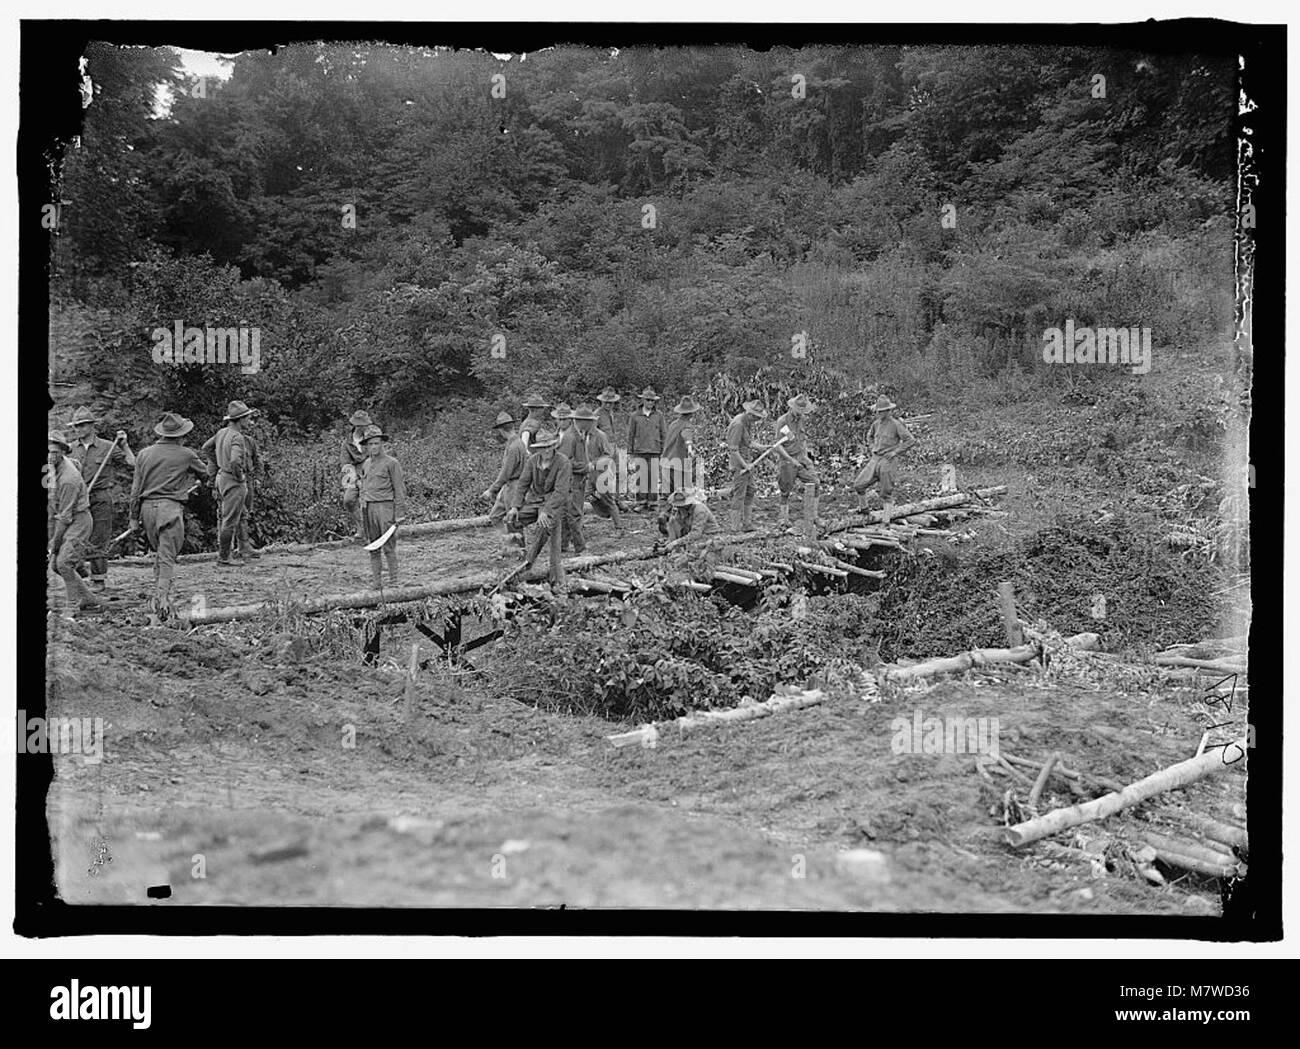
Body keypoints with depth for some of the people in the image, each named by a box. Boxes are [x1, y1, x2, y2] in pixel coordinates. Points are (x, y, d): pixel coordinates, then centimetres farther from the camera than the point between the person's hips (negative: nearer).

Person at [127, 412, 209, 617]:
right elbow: (204, 473, 15)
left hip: (148, 507, 4)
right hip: (170, 508, -4)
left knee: (158, 553, 19)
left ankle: (157, 595, 18)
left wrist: (134, 517, 14)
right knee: (168, 557, -4)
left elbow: (136, 488, 9)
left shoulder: (144, 454, 8)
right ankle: (163, 600, -12)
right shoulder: (186, 455, -2)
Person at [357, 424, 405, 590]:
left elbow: (399, 489, -5)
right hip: (368, 508, 6)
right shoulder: (366, 464, 14)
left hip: (385, 507, -6)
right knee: (373, 548, 7)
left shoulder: (391, 463, -4)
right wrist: (362, 508, 14)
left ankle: (393, 581, -2)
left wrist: (399, 514, -9)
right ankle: (376, 581, 11)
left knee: (389, 547, -6)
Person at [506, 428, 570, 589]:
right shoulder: (533, 460, 0)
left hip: (554, 503, -6)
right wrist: (515, 507, -7)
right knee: (511, 520, -12)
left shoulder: (563, 463, -16)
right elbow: (523, 484, 5)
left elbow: (560, 492, -22)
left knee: (546, 525, -31)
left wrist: (546, 510, -32)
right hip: (534, 499, 6)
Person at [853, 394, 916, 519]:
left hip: (887, 461, -6)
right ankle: (863, 507, 22)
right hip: (874, 459, 6)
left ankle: (886, 521, 3)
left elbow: (911, 440, -12)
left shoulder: (896, 424, -10)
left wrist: (895, 452, -13)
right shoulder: (876, 424, 10)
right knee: (858, 485, -2)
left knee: (886, 494, -2)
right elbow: (869, 436, 33)